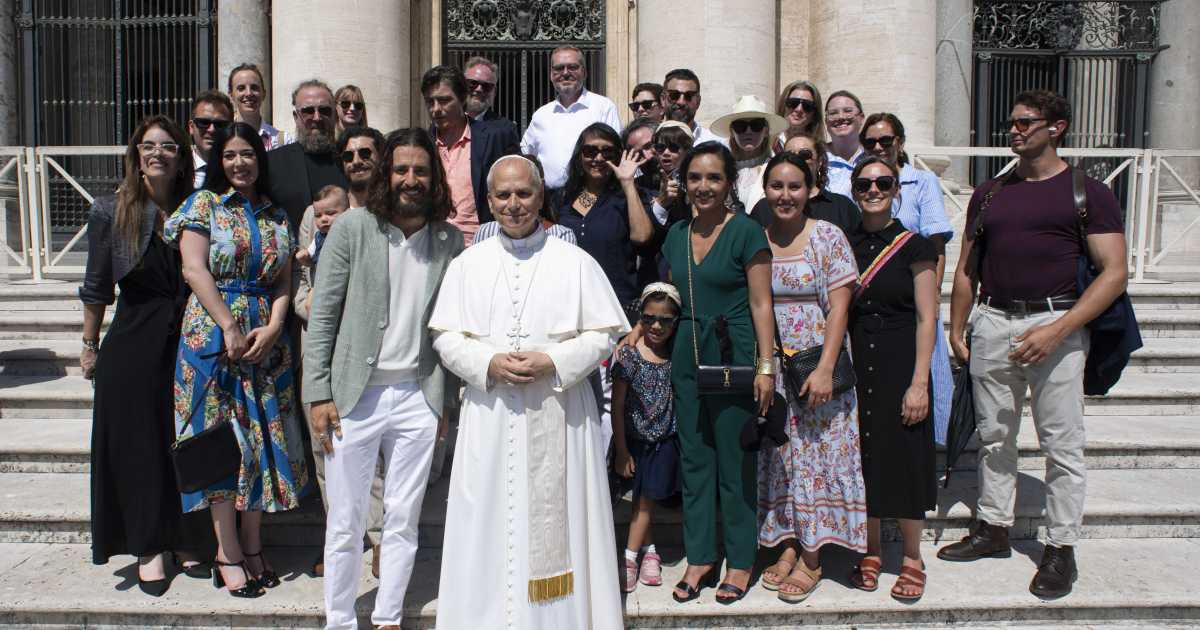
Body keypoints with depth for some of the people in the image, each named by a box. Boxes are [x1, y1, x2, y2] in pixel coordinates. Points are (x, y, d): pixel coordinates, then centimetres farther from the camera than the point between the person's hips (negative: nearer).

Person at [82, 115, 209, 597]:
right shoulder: (112, 211, -3)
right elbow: (97, 287, 2)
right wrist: (90, 347, 5)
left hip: (188, 344, 1)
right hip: (133, 349, -1)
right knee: (139, 444, 7)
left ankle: (185, 540, 25)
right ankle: (148, 548, 21)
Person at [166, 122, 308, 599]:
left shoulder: (275, 215, 12)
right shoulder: (204, 204, 3)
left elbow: (283, 282, 7)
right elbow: (194, 269, -8)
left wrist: (271, 329, -9)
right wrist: (230, 328, -14)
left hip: (267, 339, 4)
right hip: (214, 334, -3)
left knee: (263, 438, 5)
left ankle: (252, 547, 16)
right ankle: (228, 554, 8)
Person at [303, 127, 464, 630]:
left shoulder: (449, 239, 3)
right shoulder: (353, 227, -3)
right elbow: (322, 315, -3)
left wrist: (446, 400, 6)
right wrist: (318, 394, -7)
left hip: (418, 396, 2)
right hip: (354, 395, -2)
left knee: (404, 519, 12)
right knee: (345, 521, 8)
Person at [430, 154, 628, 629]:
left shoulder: (575, 263, 2)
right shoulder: (468, 264, 7)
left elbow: (603, 335, 1)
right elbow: (445, 337, 6)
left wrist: (554, 363, -14)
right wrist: (489, 363, -12)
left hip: (557, 415, -1)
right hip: (490, 416, 2)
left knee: (554, 523, 4)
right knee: (490, 524, 6)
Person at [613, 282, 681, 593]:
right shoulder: (628, 355, -11)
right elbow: (617, 407, -9)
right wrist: (622, 451, -8)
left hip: (664, 440, 2)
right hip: (635, 439, -1)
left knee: (645, 498, 6)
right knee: (642, 498, 8)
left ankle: (631, 555, 15)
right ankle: (649, 549, 24)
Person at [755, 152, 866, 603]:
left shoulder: (828, 237, -4)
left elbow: (839, 308, -9)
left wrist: (825, 369, -18)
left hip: (816, 366, -3)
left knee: (815, 454, 1)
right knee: (778, 457, 8)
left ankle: (811, 558, 11)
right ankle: (787, 545, 21)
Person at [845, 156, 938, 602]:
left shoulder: (913, 246, -3)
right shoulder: (843, 244, 7)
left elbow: (926, 318, -6)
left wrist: (919, 382, -12)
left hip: (900, 363, -3)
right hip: (854, 361, 3)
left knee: (904, 459, 2)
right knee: (863, 454, 8)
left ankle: (912, 558, 18)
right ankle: (871, 551, 24)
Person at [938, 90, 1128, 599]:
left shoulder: (1088, 193, 1)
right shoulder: (988, 194, 14)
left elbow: (1114, 274, -6)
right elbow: (966, 269, 17)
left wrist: (1057, 330, -17)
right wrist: (956, 331, 9)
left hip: (1054, 322, -4)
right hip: (992, 323, 4)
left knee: (1061, 442, 1)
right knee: (994, 437, 11)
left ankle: (1061, 547, 13)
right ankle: (993, 528, 24)